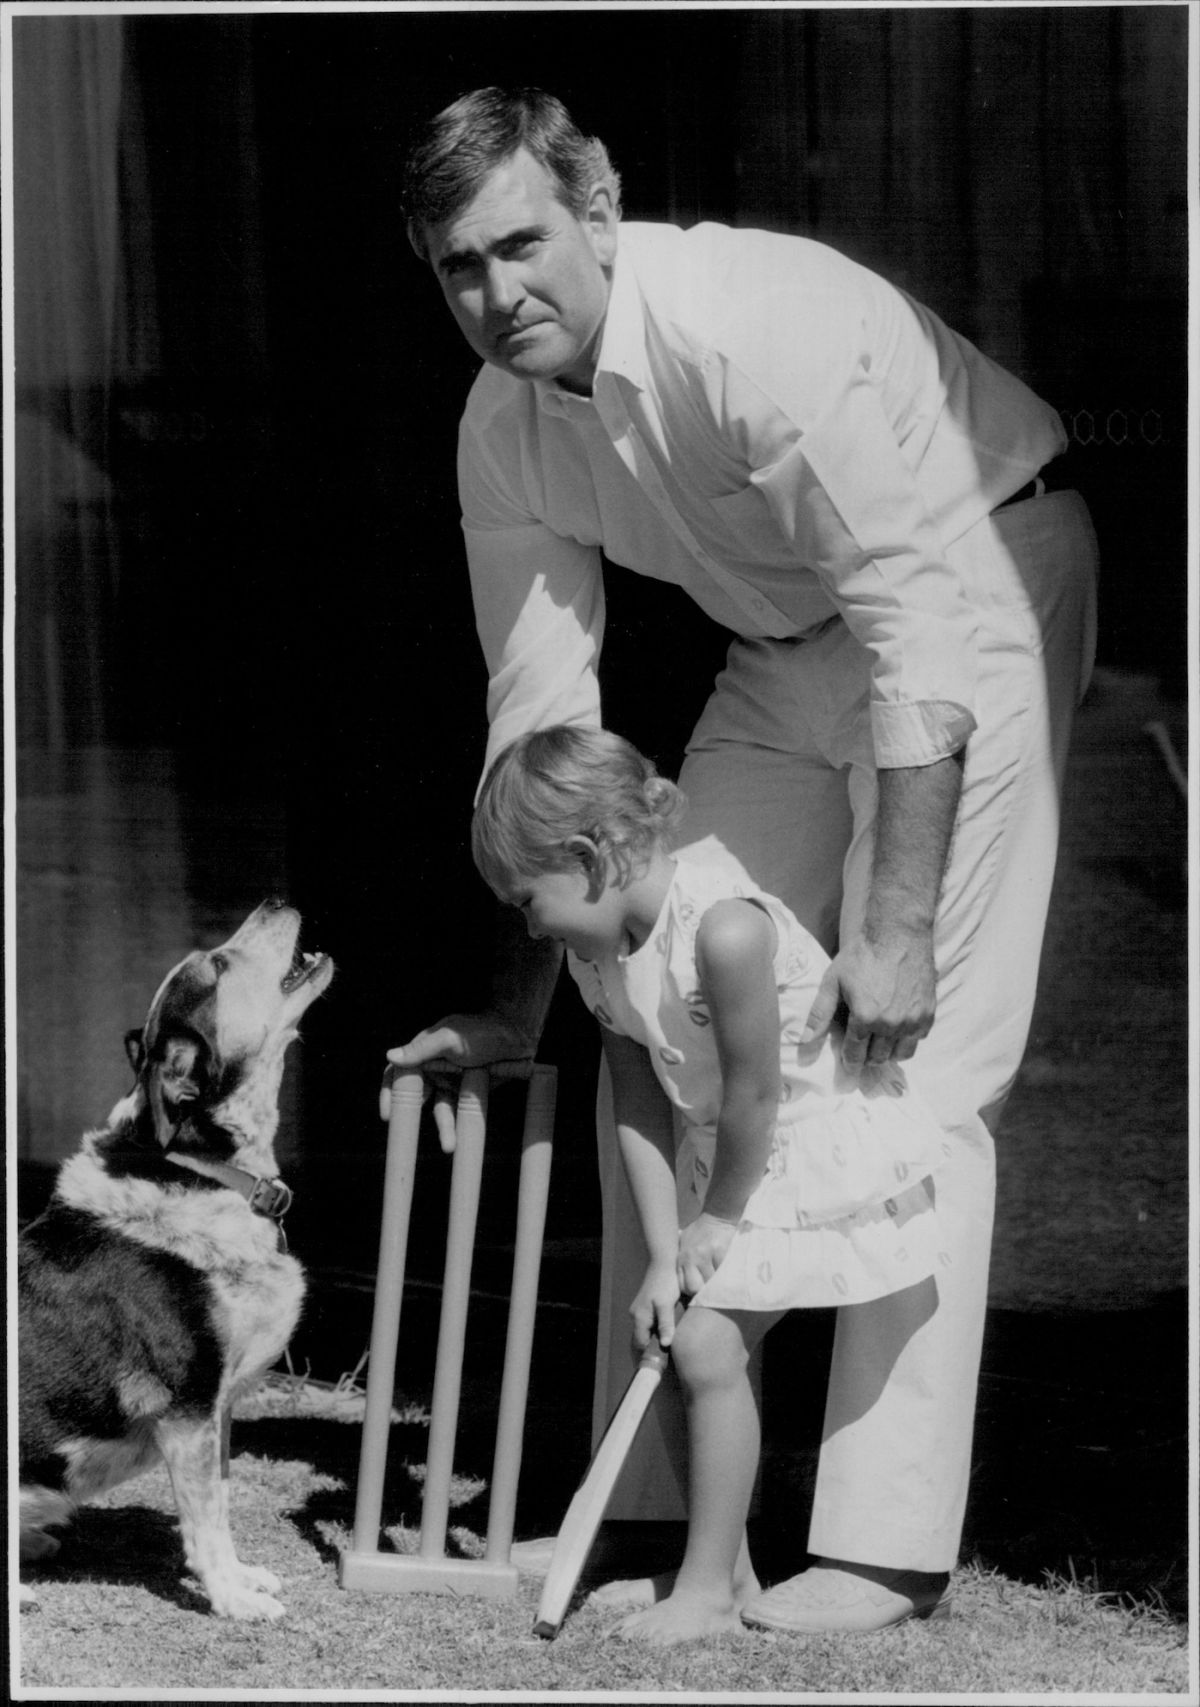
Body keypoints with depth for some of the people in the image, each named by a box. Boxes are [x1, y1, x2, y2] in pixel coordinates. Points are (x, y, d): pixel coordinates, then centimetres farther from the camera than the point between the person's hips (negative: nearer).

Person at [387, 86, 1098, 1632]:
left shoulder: (762, 328, -31)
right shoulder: (505, 431, -7)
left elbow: (926, 623, -32)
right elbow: (540, 719, 0)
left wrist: (894, 928, -34)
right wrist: (517, 1008, 0)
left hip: (975, 585, -7)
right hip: (785, 645, 7)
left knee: (916, 1066, -14)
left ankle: (888, 1538, -11)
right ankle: (651, 1505, 14)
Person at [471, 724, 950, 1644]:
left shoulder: (725, 929, -33)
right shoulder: (596, 955, -5)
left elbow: (753, 1095, -24)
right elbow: (640, 1110, -2)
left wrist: (720, 1217, -11)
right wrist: (665, 1253, -8)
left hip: (829, 1151, -8)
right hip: (729, 1157, 8)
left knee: (707, 1347, -13)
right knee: (676, 1338, 4)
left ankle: (710, 1587, -3)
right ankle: (731, 1566, 18)